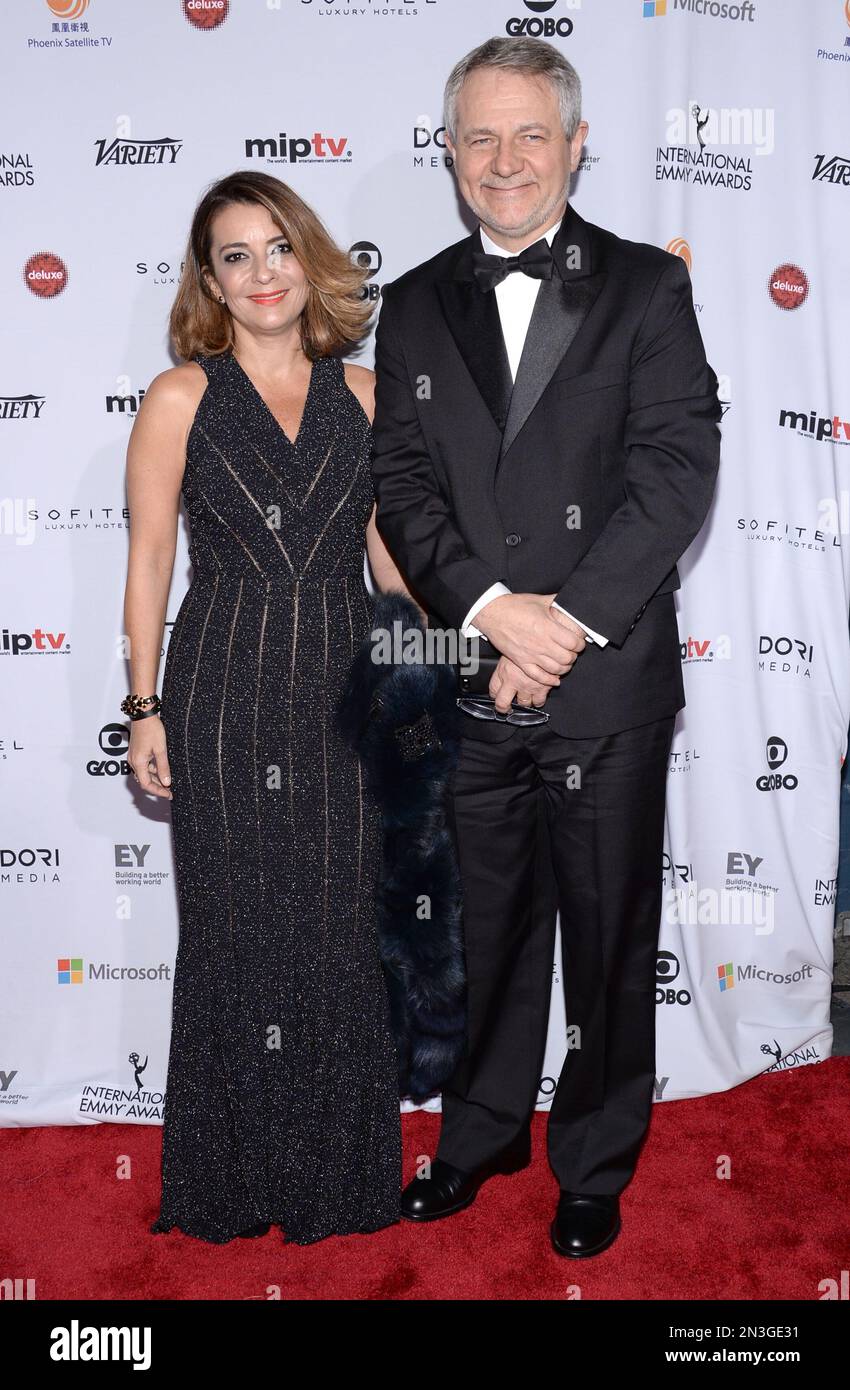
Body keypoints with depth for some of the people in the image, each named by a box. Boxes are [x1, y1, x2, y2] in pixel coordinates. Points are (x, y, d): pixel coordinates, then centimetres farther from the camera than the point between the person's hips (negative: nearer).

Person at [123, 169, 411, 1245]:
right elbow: (149, 558, 1)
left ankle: (341, 1171, 27)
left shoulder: (363, 393, 7)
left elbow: (391, 545, 11)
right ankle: (238, 1177, 27)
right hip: (224, 692, -2)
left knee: (344, 931, 8)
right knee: (237, 933, 7)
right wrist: (145, 707, -3)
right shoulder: (180, 397, 0)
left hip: (343, 691, 2)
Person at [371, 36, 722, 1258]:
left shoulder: (647, 288, 1)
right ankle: (483, 1132, 37)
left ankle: (595, 1165, 31)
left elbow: (679, 471, -9)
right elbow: (401, 481, 1)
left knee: (609, 938, 10)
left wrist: (566, 623, -16)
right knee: (487, 928, 16)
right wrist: (491, 607, -15)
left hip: (609, 683, -2)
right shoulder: (415, 304, 9)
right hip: (466, 680, 2)